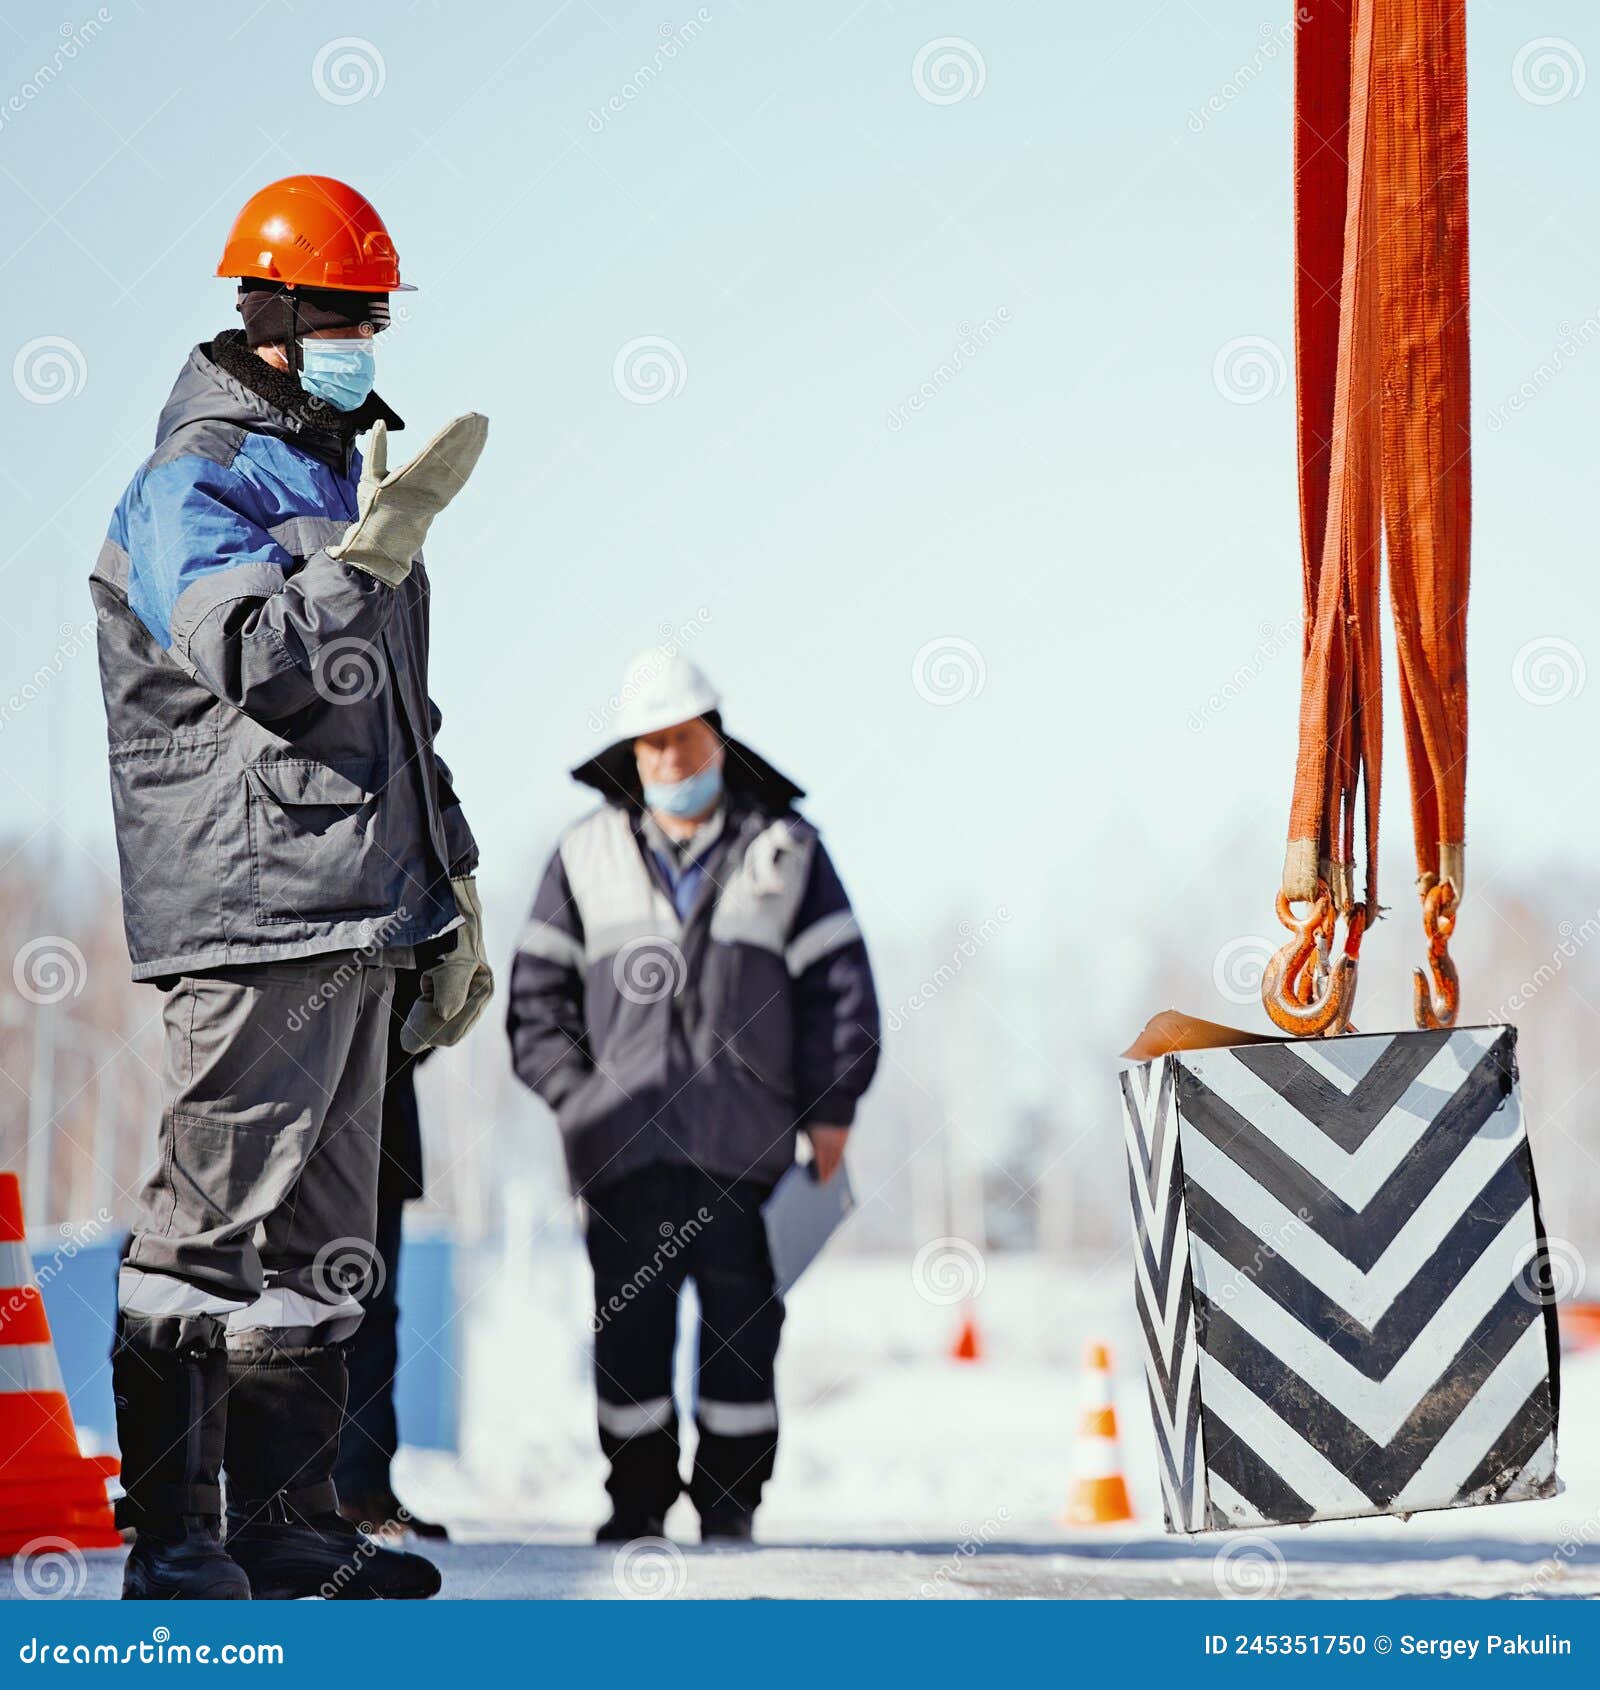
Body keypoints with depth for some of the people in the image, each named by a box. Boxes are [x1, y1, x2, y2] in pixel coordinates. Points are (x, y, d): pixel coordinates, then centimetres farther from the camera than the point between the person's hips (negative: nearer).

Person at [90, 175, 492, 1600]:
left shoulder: (340, 472, 21)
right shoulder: (193, 484, -6)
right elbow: (263, 661, -23)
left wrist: (448, 893, 25)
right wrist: (378, 546, -31)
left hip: (359, 914, 9)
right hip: (250, 912, -9)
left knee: (322, 1239, 12)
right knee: (212, 1220, -9)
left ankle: (291, 1526, 18)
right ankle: (170, 1540, -5)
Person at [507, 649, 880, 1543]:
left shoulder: (785, 849, 9)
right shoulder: (589, 856, 12)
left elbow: (839, 983, 7)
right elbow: (537, 992, 13)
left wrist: (831, 1110, 1)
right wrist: (578, 1097, 2)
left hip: (747, 1141, -1)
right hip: (626, 1138, 1)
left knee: (742, 1317, -1)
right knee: (630, 1319, -1)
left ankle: (731, 1496, 9)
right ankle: (638, 1493, 9)